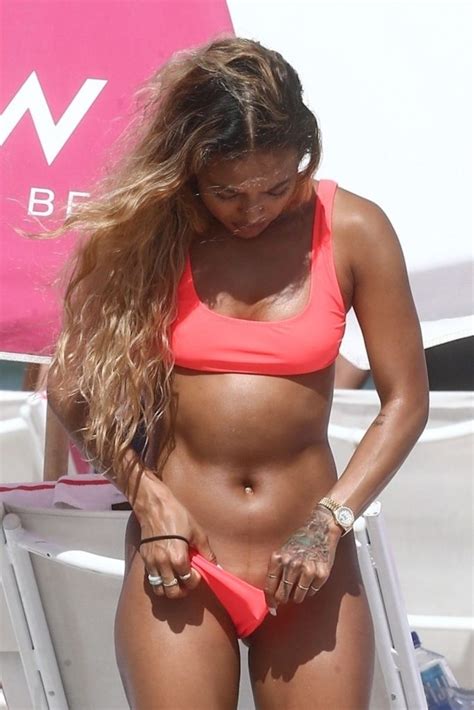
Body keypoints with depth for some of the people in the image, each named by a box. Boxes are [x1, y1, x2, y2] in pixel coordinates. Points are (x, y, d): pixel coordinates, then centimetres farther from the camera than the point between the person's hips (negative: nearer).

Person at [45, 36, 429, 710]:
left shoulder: (354, 230, -2)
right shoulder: (146, 234, -2)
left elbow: (404, 399, 0)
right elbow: (74, 387, 1)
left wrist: (332, 521, -9)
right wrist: (149, 500, -9)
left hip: (308, 557, 1)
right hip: (181, 552, 0)